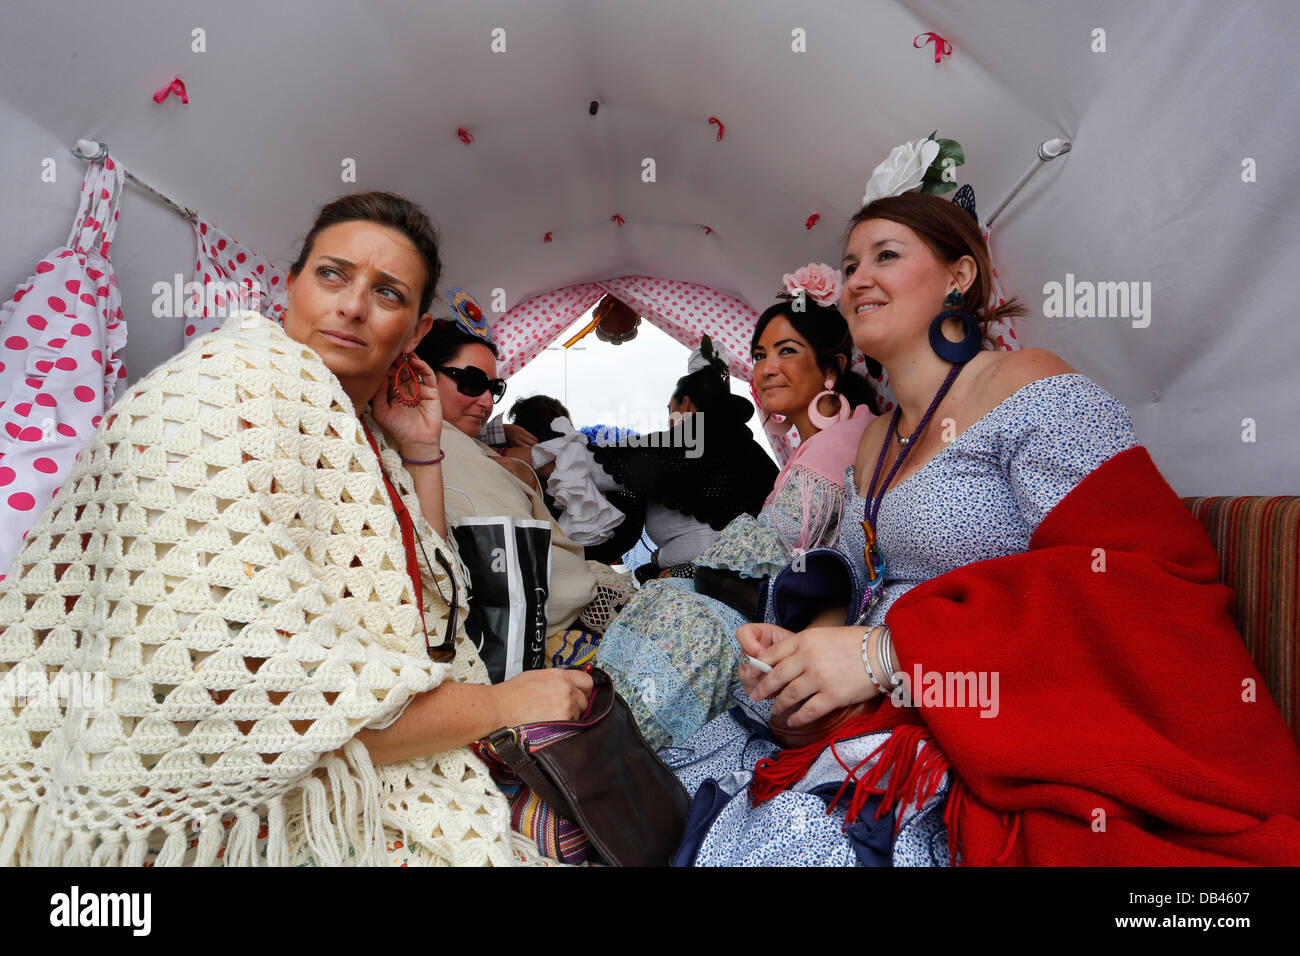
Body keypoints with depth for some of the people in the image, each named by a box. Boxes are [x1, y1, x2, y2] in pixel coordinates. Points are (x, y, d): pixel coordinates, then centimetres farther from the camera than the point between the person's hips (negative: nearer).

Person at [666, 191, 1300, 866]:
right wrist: (803, 643, -5)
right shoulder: (874, 443, 17)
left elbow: (1135, 577, -19)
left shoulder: (1028, 390, -8)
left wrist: (887, 652, -23)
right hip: (880, 728, 7)